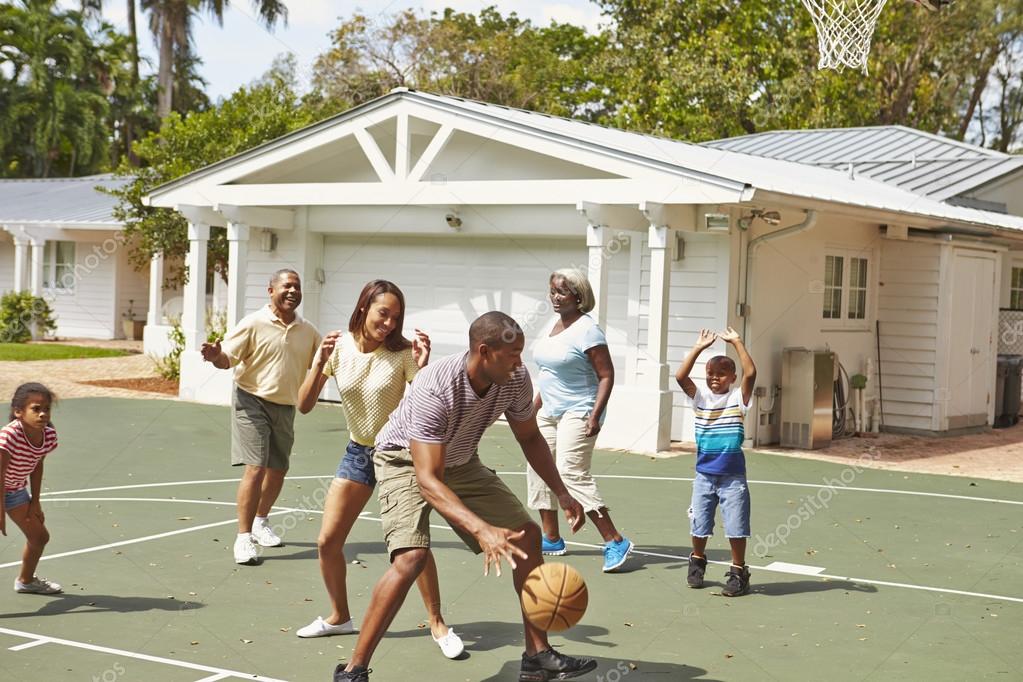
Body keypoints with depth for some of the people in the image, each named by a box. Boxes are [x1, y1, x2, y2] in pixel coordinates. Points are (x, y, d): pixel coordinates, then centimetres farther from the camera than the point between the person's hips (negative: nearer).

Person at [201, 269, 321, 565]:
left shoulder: (308, 332, 7)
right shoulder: (254, 323, -8)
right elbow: (228, 359, -9)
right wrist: (216, 356, -32)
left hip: (285, 408, 6)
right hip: (253, 402, -6)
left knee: (277, 471, 14)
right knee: (255, 469, -14)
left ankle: (260, 522, 38)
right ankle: (243, 538, -8)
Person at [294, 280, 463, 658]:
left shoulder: (401, 351, -17)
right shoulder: (338, 347, -9)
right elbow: (304, 405, -11)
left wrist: (423, 367, -33)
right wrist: (321, 362, -24)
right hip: (358, 453, 4)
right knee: (327, 541, 2)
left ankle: (437, 624, 3)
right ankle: (339, 617, 23)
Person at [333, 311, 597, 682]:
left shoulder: (516, 380, -18)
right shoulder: (434, 388, -38)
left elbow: (530, 438, 3)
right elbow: (428, 480, -41)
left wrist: (562, 493, -6)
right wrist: (482, 530, -51)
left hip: (461, 461, 7)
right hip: (405, 460, -7)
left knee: (527, 534, 0)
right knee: (411, 557, -27)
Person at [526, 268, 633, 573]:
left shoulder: (587, 330, -14)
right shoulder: (554, 325, 12)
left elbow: (606, 375, -17)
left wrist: (595, 415, -24)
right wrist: (535, 407, 23)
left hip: (577, 412, -9)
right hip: (549, 411, 9)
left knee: (572, 473, -18)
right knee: (538, 469, 9)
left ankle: (615, 542, -15)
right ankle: (551, 539, 20)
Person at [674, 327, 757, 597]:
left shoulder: (738, 397, -5)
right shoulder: (700, 397, 2)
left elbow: (750, 373, -21)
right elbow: (680, 376, -12)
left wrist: (737, 342, -18)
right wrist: (699, 348, -14)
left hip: (733, 475, -3)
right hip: (704, 473, 3)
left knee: (736, 526, 1)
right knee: (699, 524, 12)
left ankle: (738, 571, 16)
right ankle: (697, 562, 35)